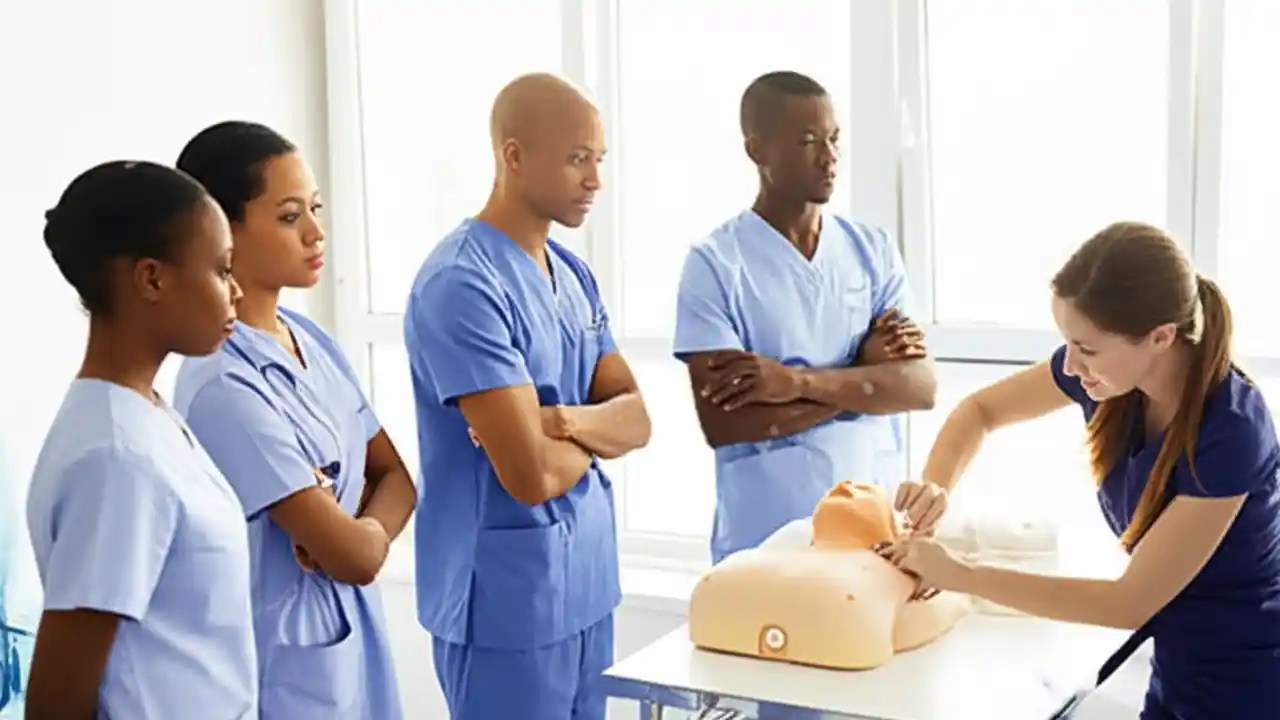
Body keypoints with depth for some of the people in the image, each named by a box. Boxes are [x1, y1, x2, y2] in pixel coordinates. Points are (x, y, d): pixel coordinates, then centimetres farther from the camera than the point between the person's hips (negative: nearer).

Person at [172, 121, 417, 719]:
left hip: (352, 646, 7)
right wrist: (369, 530, -2)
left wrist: (350, 528, -12)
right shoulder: (225, 387, -24)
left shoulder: (314, 342, 2)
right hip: (286, 671, -7)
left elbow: (396, 478, 7)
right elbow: (355, 556, -22)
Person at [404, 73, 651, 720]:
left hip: (586, 584, 8)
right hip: (506, 599, -8)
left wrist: (569, 419, -18)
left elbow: (636, 418, 3)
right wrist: (596, 437, -4)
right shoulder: (463, 284, -20)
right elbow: (533, 475, -24)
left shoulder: (574, 273, 8)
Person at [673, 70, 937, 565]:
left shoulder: (872, 250, 5)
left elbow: (920, 385, -4)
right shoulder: (715, 263, -7)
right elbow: (721, 421, -14)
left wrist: (801, 382, -18)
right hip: (763, 541, -3)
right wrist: (862, 373, -11)